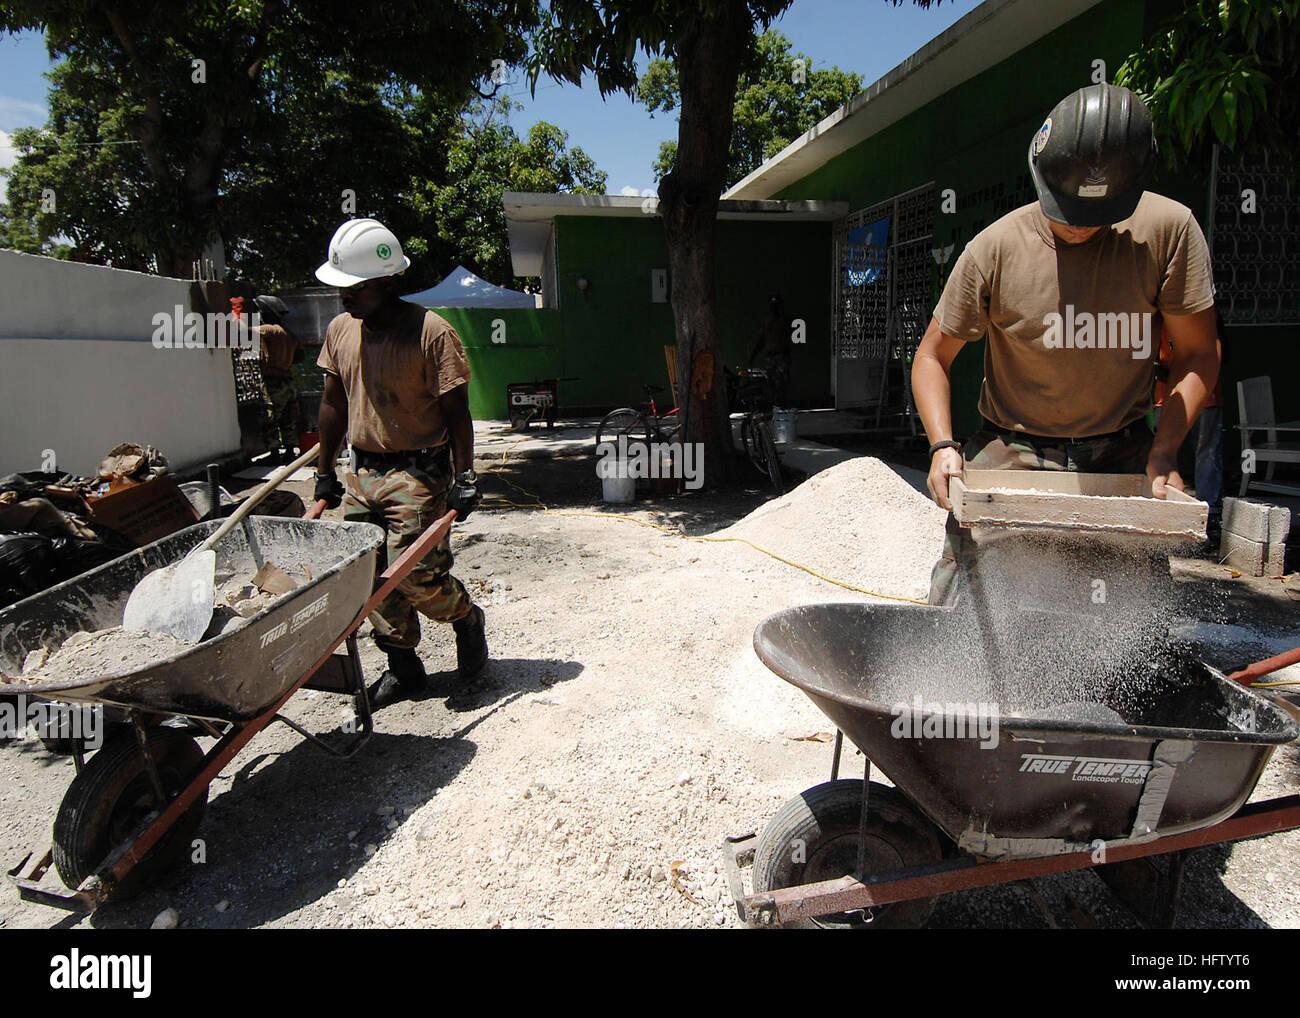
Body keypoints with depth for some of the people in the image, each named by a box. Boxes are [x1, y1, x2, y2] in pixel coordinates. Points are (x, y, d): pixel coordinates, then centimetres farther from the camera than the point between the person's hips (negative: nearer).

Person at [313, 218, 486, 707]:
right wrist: (325, 471, 19)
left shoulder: (432, 333, -12)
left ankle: (467, 618, 21)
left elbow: (456, 411, -9)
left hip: (418, 473, -6)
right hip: (362, 472, 6)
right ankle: (402, 666, 20)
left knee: (416, 573, -10)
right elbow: (333, 404, 17)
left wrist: (465, 476, -12)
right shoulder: (340, 331, 8)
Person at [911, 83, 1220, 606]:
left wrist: (1164, 451, -13)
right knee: (952, 605, -11)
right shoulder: (995, 248, -11)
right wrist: (943, 445, -16)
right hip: (1012, 450, -1)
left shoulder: (1169, 230, -7)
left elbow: (1196, 354, 1)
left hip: (1121, 451, 2)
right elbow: (933, 354, -1)